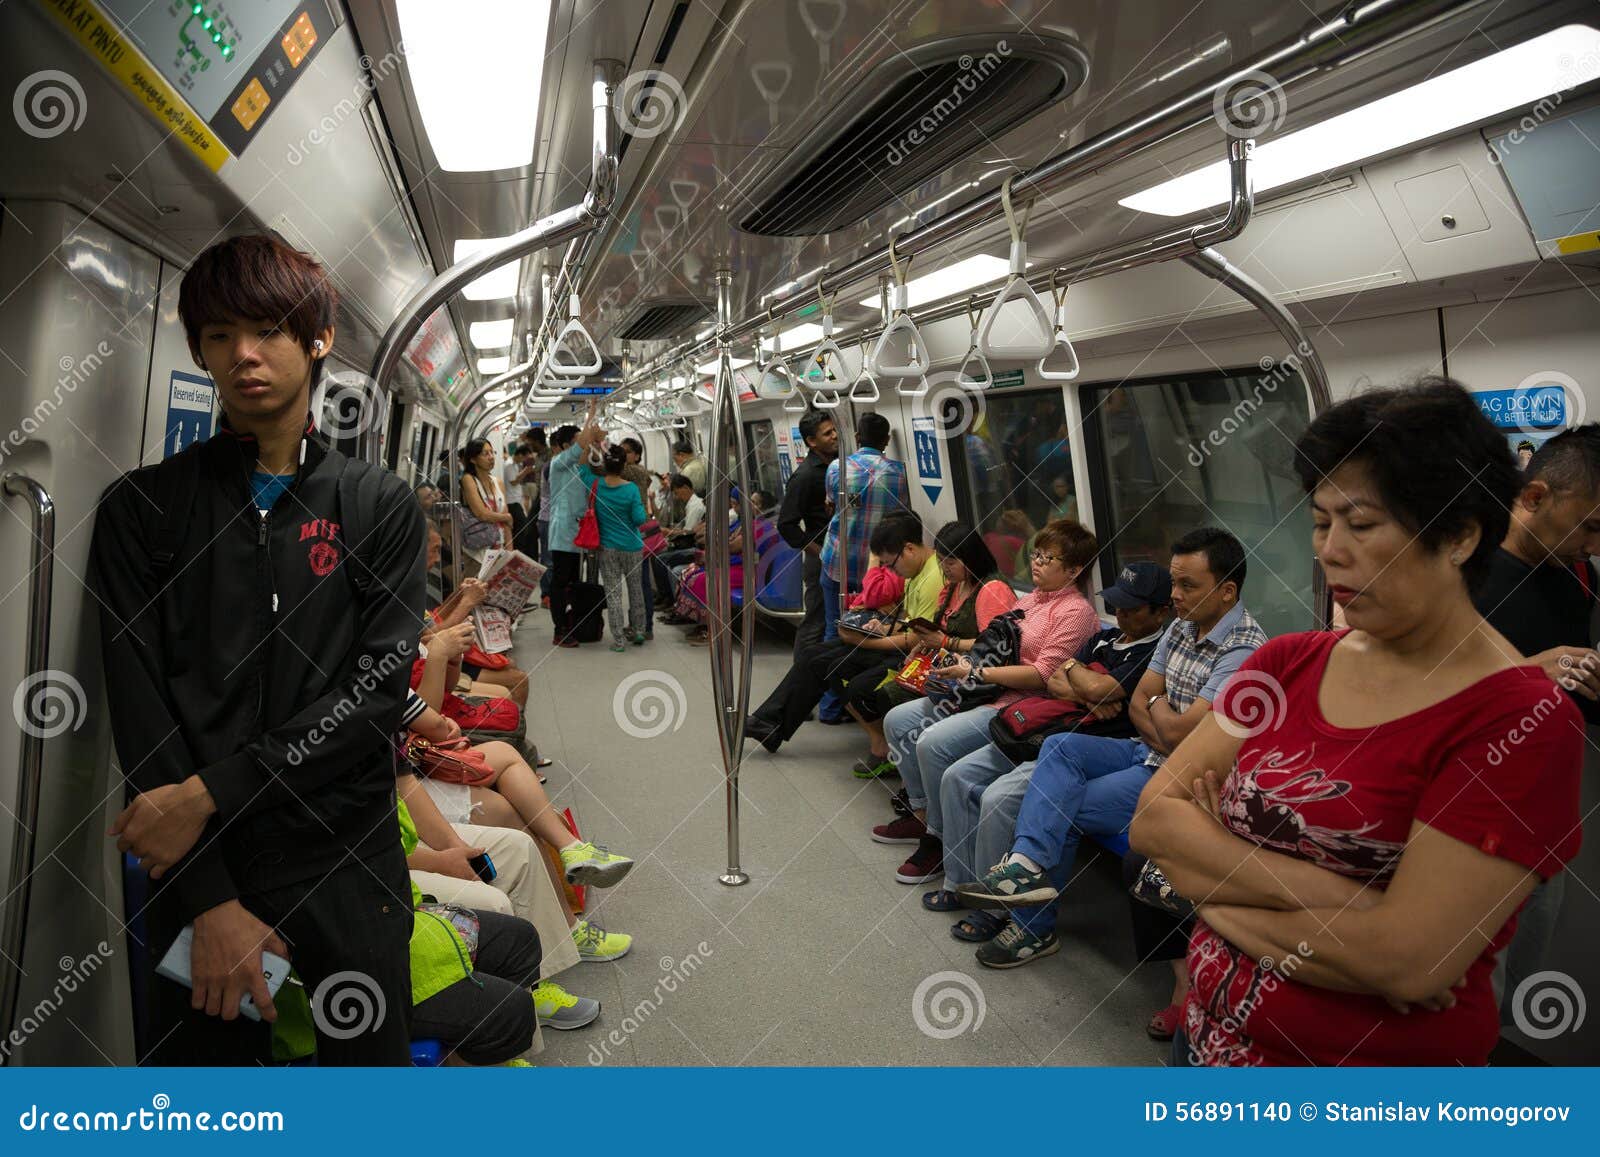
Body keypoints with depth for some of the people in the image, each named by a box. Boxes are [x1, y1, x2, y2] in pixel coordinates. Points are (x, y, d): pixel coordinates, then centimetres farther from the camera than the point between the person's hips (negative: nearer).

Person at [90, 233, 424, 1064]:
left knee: (374, 1059, 12)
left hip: (347, 854, 0)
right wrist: (207, 900, -13)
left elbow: (377, 692, -7)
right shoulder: (141, 508, 3)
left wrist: (212, 791, -16)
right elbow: (138, 708, -6)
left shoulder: (380, 508, 2)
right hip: (195, 864, 0)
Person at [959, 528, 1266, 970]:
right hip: (1151, 752, 8)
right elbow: (1138, 702, 8)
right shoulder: (1182, 626, 7)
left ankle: (1035, 926, 2)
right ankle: (1029, 863, -25)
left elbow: (1178, 733, -24)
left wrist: (1157, 704, -3)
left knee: (1060, 806, -13)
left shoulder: (1244, 650, -21)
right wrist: (1166, 737, -12)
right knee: (1061, 746, -16)